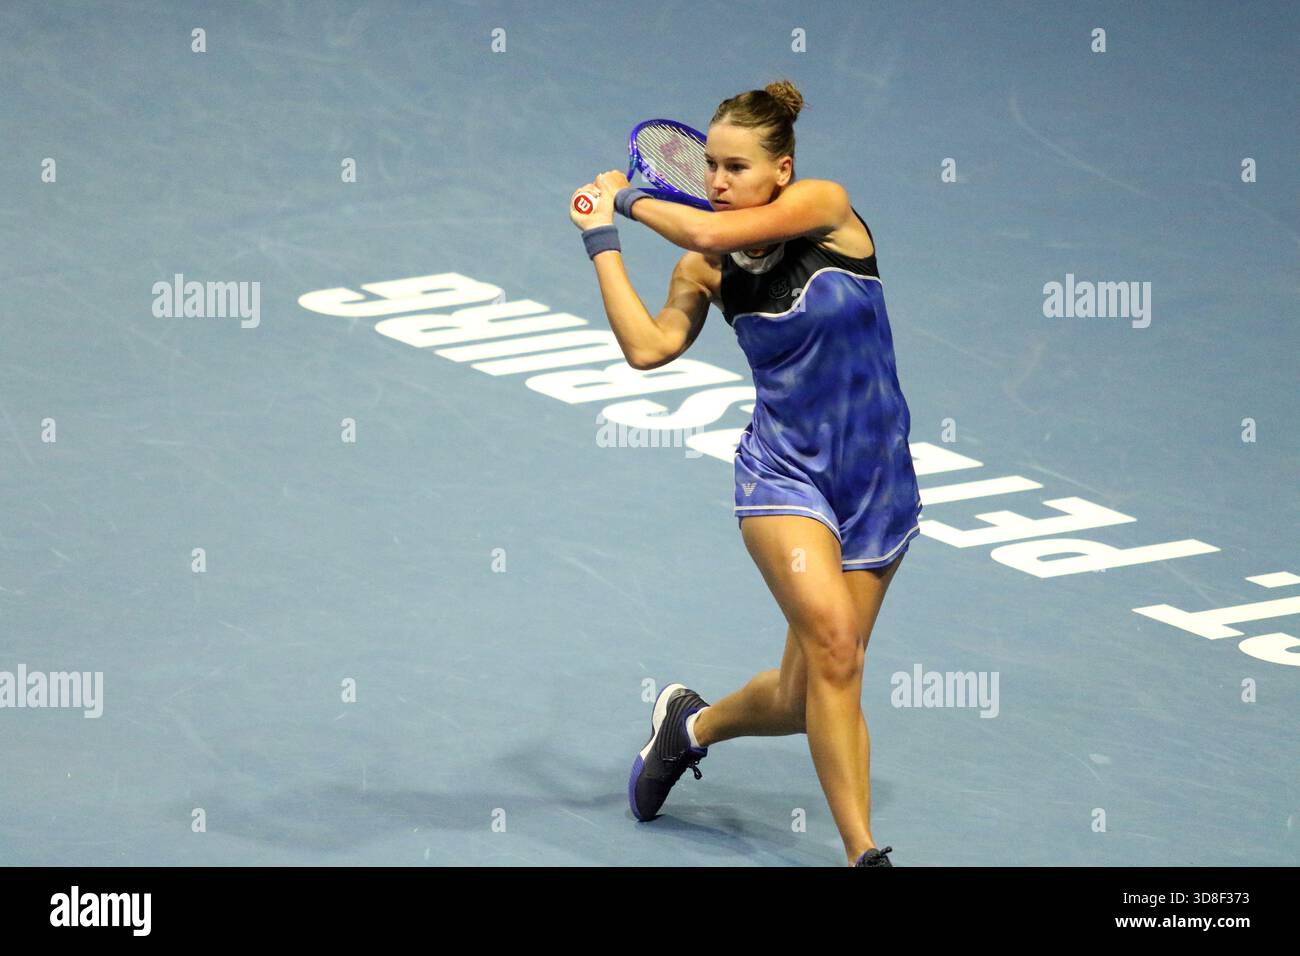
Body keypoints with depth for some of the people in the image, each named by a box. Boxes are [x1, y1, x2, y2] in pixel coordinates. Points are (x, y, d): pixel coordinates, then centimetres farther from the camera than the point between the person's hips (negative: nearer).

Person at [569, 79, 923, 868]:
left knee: (807, 697, 4)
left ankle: (693, 723, 36)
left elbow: (708, 231, -21)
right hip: (785, 471, 0)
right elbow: (649, 346, -14)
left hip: (878, 479, 0)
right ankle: (864, 853, -17)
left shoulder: (826, 208, -9)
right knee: (833, 645, -25)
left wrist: (632, 198, -5)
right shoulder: (708, 268, 0)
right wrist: (603, 239, -8)